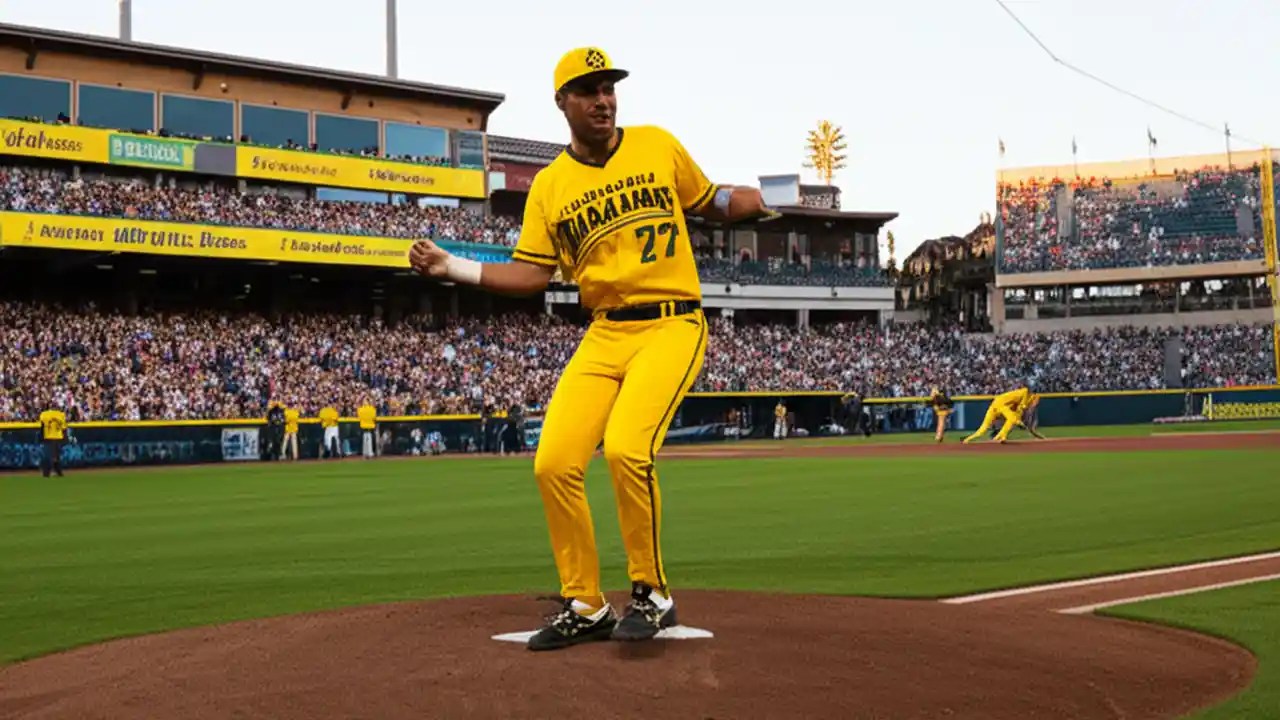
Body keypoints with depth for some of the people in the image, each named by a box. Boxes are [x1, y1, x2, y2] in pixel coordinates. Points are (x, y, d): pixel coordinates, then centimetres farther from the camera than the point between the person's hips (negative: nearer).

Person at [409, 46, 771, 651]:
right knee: (554, 464, -7)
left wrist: (758, 199, -4)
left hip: (673, 325, -3)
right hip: (603, 335, 4)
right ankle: (585, 607, 12)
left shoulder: (659, 145, 4)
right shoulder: (549, 186, 6)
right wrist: (454, 268, -7)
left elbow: (709, 203, 15)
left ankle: (652, 596, -4)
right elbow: (530, 273, 5)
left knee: (626, 448, -25)